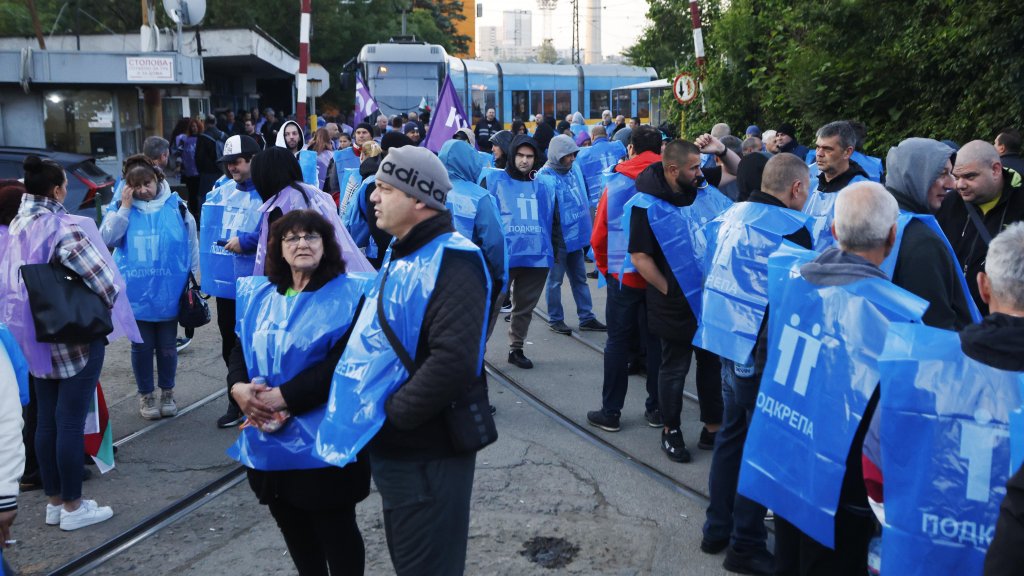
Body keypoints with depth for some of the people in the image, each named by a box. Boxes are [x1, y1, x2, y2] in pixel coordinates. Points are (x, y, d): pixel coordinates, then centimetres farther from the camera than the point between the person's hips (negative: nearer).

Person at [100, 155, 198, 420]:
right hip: (136, 294, 0)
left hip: (168, 293, 0)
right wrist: (125, 207, -16)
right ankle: (145, 395, 28)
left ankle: (167, 392, 32)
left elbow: (192, 246, 5)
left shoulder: (177, 207, -3)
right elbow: (107, 239, -13)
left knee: (167, 346, 12)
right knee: (142, 346, 11)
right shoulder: (120, 207, 0)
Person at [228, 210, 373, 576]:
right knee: (291, 526, 18)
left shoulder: (349, 294, -8)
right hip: (270, 438, 6)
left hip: (324, 440, -5)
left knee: (335, 528, 6)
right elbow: (240, 349, 8)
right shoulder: (259, 295, 11)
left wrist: (284, 396, -22)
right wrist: (239, 387, -14)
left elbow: (342, 363, -17)